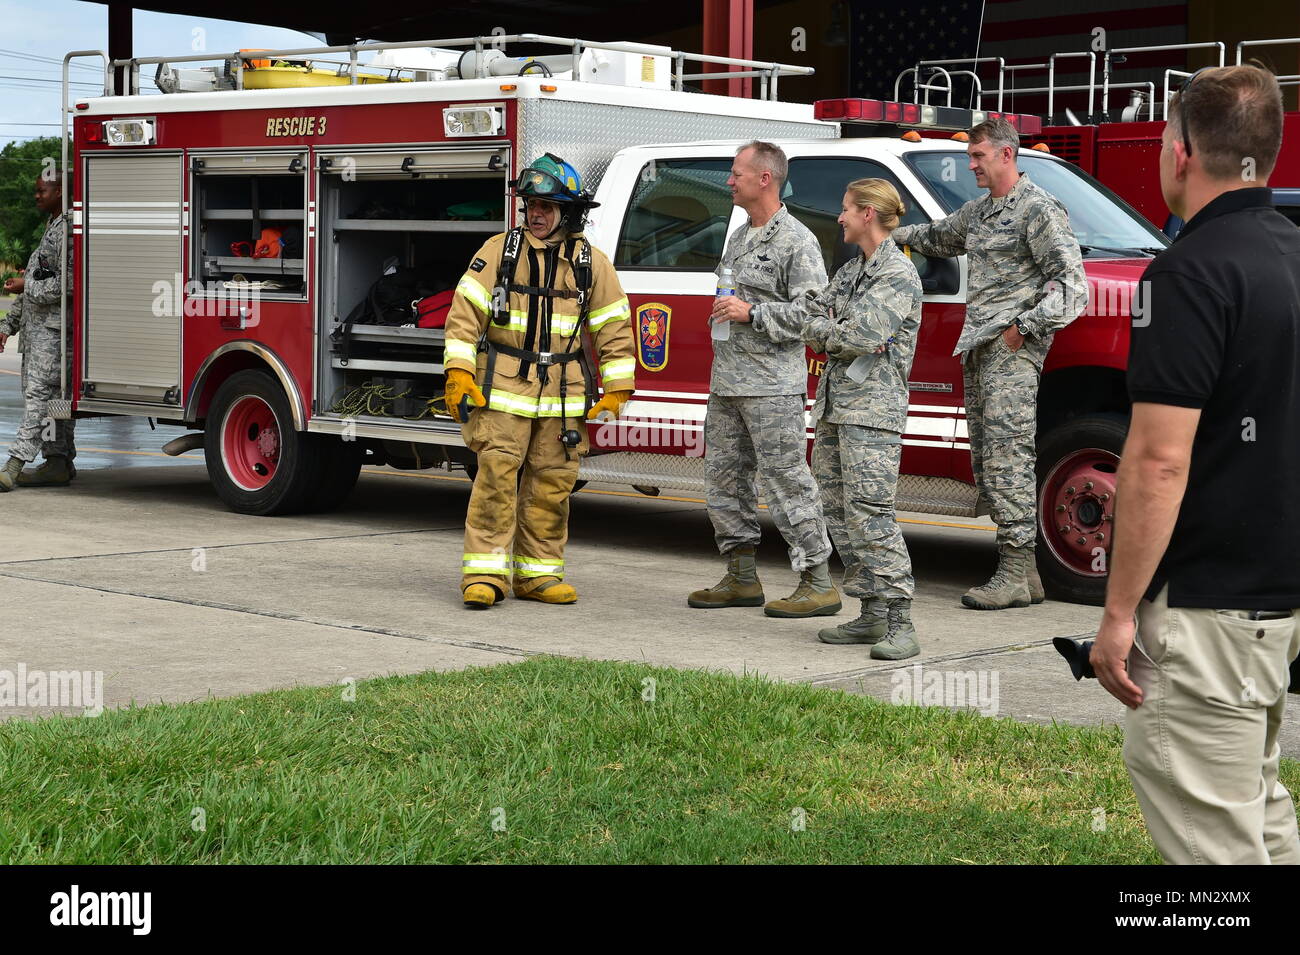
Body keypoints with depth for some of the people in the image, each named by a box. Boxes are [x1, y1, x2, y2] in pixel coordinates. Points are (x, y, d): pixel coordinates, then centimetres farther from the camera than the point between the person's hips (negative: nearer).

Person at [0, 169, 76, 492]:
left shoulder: (68, 230, -11)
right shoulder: (50, 230, 21)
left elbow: (67, 283, -21)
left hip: (54, 328, -10)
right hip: (36, 327, 10)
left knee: (39, 394, -13)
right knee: (39, 396, 10)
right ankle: (59, 463, 12)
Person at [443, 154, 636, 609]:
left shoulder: (592, 263, 7)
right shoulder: (499, 251, 3)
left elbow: (614, 328, 9)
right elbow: (466, 313, -1)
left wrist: (617, 388, 4)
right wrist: (458, 371, -10)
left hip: (563, 397, 2)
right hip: (503, 386, -2)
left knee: (551, 484, 4)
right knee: (496, 476, -7)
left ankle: (537, 573, 13)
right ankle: (484, 573, -5)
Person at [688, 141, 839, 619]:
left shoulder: (796, 240, -10)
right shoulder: (739, 238, 17)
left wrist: (752, 312, -20)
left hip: (772, 386, -9)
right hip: (727, 383, 9)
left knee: (787, 480, -8)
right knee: (724, 477, 11)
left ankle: (819, 583, -3)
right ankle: (742, 578, 20)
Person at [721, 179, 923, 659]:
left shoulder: (898, 273, -9)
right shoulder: (852, 270, 20)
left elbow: (860, 337, -17)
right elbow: (811, 309, 18)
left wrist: (813, 329, -1)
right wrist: (754, 314, 9)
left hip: (873, 407, -9)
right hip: (834, 404, 9)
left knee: (869, 511, -15)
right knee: (839, 511, 8)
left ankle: (900, 625, -16)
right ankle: (872, 615, 13)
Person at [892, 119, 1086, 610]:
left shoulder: (1038, 210, -6)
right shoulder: (980, 210, 22)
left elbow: (1072, 283, -11)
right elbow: (938, 236, 42)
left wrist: (1025, 325, -18)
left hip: (1012, 348, -9)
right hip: (978, 347, 9)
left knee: (1007, 457, -14)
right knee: (986, 462, 5)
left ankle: (1016, 574, -14)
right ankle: (1020, 570, 7)